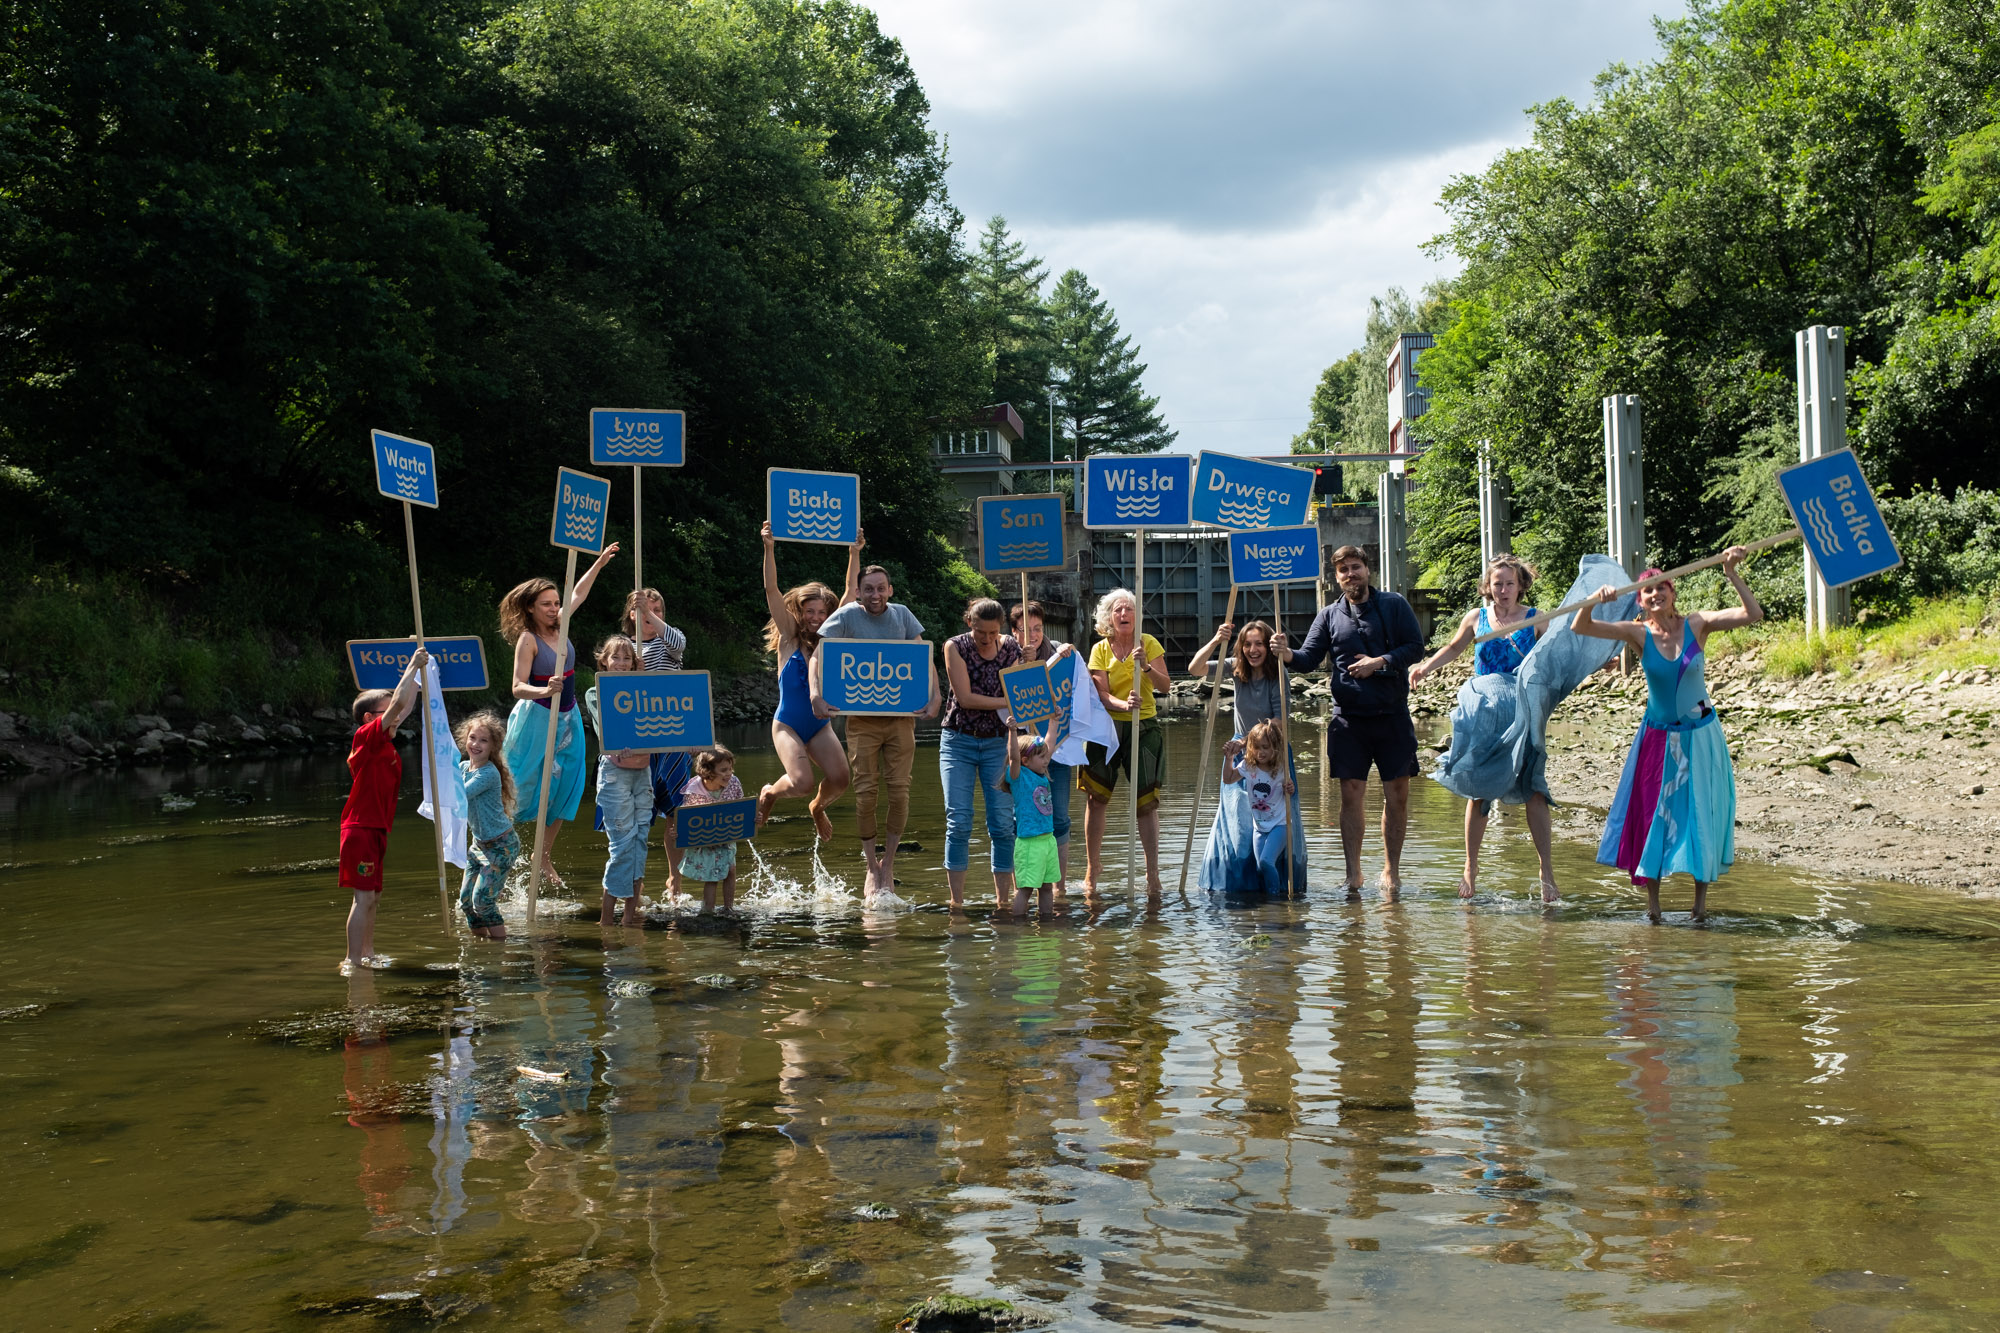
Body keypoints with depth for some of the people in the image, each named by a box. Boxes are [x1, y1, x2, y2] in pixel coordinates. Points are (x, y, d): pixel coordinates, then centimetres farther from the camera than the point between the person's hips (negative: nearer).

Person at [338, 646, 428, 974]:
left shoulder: (383, 741, 12)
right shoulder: (367, 736, -12)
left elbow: (404, 706, 24)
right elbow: (398, 702, -21)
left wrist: (417, 670, 21)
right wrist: (413, 666, -15)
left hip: (375, 829, 10)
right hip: (361, 829, -10)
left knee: (372, 897, 15)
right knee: (364, 897, -10)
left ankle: (367, 953, 24)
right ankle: (351, 960, -9)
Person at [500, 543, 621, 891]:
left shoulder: (558, 627, 4)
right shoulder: (528, 639, -15)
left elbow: (577, 595, 21)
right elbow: (518, 687, -20)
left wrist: (599, 563, 22)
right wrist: (545, 691, -39)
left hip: (567, 718, 7)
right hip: (537, 719, -7)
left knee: (564, 787, 5)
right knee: (524, 788, -2)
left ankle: (545, 855, 12)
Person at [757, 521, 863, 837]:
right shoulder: (789, 637, -3)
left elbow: (850, 594, 3)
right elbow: (772, 591, -12)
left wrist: (854, 554, -5)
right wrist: (769, 548, -22)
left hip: (820, 725, 4)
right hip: (788, 724, -4)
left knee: (839, 778, -16)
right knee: (802, 782, -23)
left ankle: (817, 806, 19)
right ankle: (769, 793, 13)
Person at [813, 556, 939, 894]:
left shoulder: (901, 614, 7)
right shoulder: (846, 616, -1)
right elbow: (818, 657, -5)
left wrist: (934, 695, -8)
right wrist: (817, 694, -21)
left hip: (901, 716, 2)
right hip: (862, 718, -2)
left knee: (899, 790, -2)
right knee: (866, 792, -3)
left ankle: (888, 863, 13)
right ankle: (871, 865, 12)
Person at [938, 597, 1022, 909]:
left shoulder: (1011, 649, 2)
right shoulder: (955, 646, -5)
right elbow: (965, 698, -11)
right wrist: (1007, 703, -13)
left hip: (997, 743, 2)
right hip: (959, 741, -1)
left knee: (1003, 823, -5)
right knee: (959, 822, -8)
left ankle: (1003, 900, 1)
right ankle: (956, 902, -3)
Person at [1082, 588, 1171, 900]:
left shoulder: (1149, 644, 1)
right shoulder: (1100, 649, 1)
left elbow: (1166, 685, -8)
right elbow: (1101, 694, -7)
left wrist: (1146, 666, -26)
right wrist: (1125, 704, -27)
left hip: (1144, 726, -1)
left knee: (1147, 801, -2)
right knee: (1096, 797, 0)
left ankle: (1152, 874, 4)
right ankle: (1092, 868, 15)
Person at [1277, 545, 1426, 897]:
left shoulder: (1394, 605, 3)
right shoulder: (1330, 615, 8)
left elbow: (1415, 647, -1)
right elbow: (1309, 658, 2)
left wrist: (1381, 662, -15)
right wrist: (1287, 654, -19)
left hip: (1393, 714, -1)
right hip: (1349, 718, 1)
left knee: (1397, 795, 3)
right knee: (1351, 795, -1)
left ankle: (1391, 870, 16)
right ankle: (1353, 874, 6)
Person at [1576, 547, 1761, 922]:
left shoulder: (1697, 624, -8)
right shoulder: (1639, 634, -7)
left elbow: (1753, 614, -16)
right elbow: (1581, 628, -14)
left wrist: (1732, 574, -25)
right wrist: (1595, 598, -32)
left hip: (1700, 735, 0)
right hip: (1658, 736, 0)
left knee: (1702, 814, 4)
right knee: (1652, 814, 1)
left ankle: (1701, 898, 16)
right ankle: (1652, 902, 10)